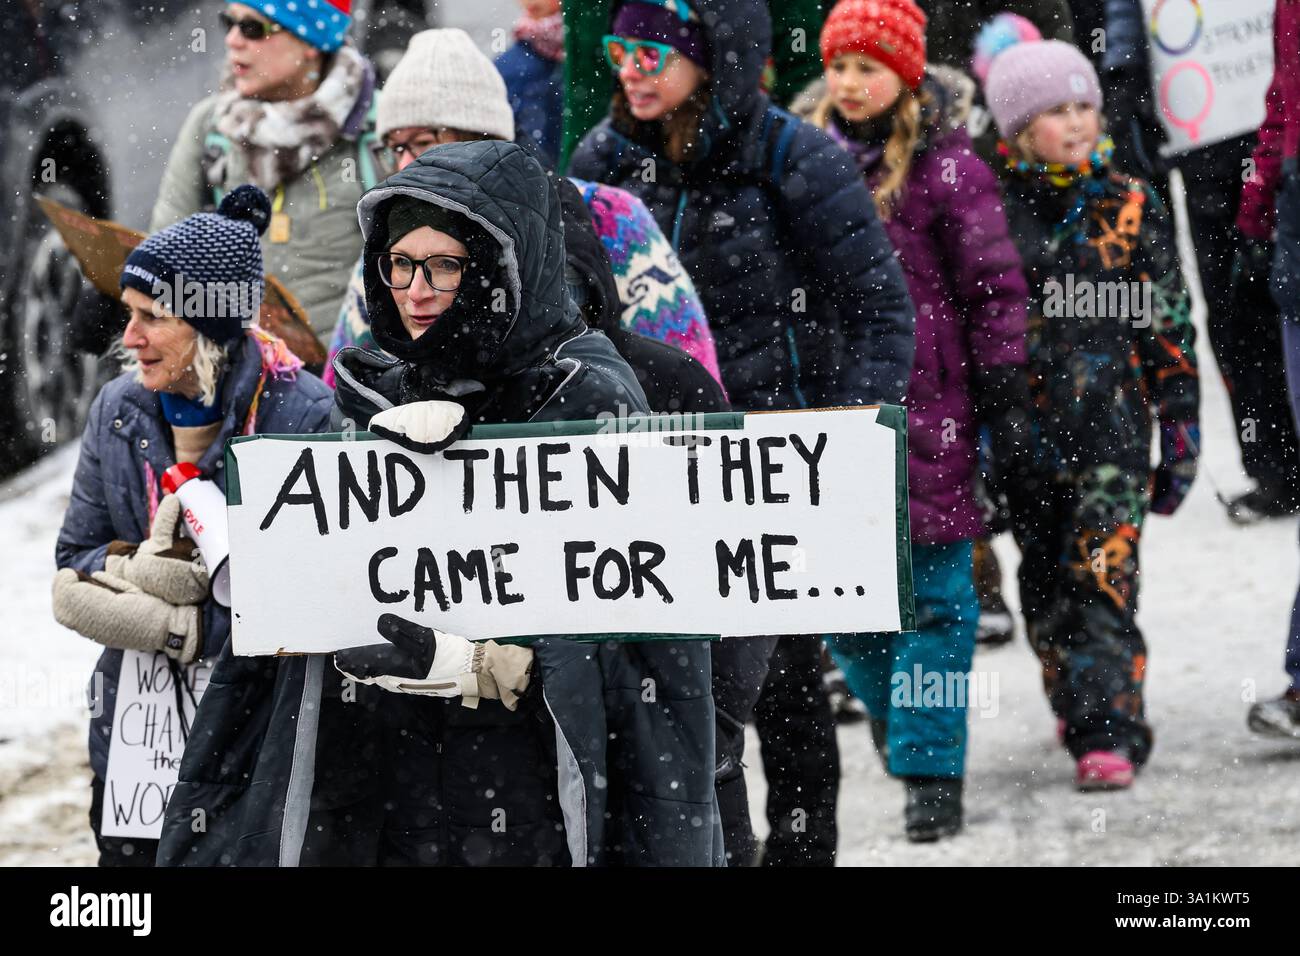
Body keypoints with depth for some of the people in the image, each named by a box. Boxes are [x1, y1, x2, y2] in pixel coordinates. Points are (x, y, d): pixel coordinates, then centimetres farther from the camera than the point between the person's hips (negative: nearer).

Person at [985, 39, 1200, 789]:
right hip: (1026, 430, 2)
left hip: (1111, 424, -2)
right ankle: (1080, 711, 27)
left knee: (1105, 579, -12)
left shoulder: (1132, 207, 3)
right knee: (1045, 584, 9)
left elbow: (1169, 328, 7)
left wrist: (1181, 431, 5)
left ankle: (1110, 733, -13)